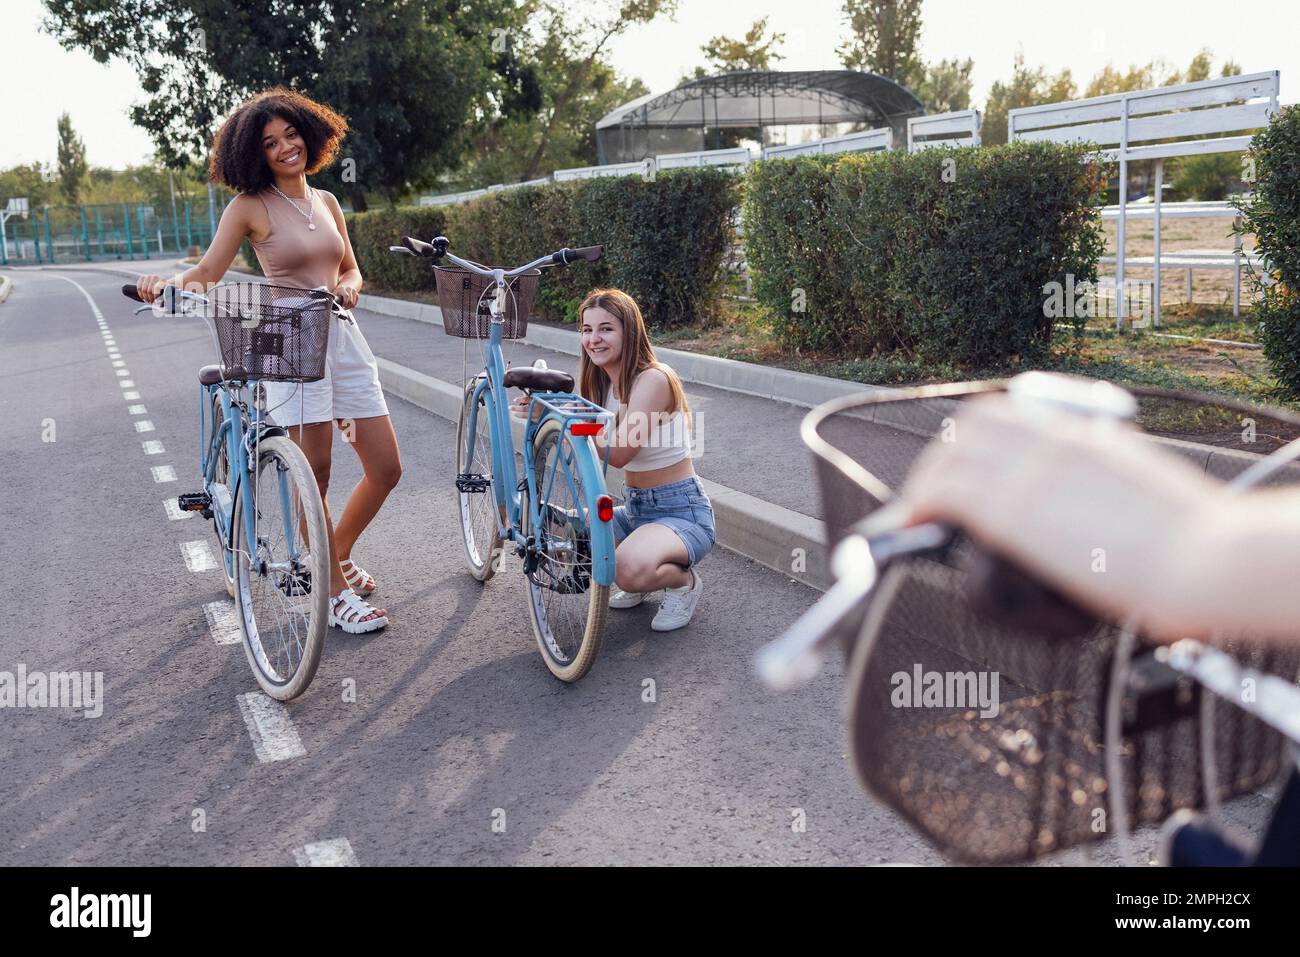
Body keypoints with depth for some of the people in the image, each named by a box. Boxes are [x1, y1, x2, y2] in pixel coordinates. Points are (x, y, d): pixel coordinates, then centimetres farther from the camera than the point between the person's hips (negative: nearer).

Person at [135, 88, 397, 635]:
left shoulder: (326, 202, 15)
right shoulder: (251, 207, 0)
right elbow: (207, 272, -6)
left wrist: (349, 287, 0)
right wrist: (167, 284, -26)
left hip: (344, 339, 6)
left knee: (386, 469, 3)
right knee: (314, 474, -7)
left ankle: (337, 555, 28)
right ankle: (336, 593, 8)